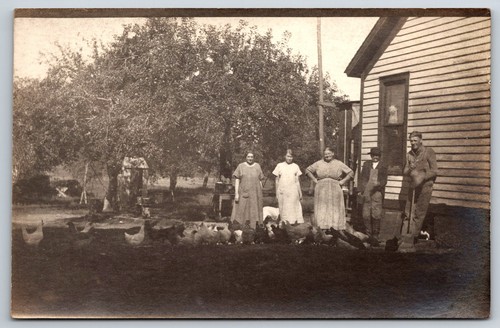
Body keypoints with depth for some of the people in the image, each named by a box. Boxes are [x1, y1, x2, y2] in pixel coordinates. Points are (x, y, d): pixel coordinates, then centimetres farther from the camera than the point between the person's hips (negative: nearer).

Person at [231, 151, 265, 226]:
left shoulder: (257, 166, 9)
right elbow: (237, 180, 1)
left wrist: (261, 194, 7)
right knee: (241, 213, -4)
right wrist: (236, 193, -6)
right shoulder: (241, 166, 3)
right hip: (243, 193, -2)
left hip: (255, 194, 2)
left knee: (254, 213, 2)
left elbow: (260, 180, 11)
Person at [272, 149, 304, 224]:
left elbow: (297, 181, 9)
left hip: (293, 192, 0)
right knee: (283, 210, 1)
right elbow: (277, 181, 8)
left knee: (293, 209, -3)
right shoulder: (279, 165, 5)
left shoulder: (295, 166, 6)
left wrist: (300, 193, 7)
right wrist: (276, 193, 5)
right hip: (282, 192, 0)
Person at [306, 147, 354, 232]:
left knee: (336, 209, 0)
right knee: (321, 209, 0)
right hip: (321, 189, 1)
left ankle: (339, 229, 4)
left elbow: (351, 173, 8)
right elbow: (308, 170, 15)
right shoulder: (319, 163, 7)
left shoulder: (339, 164, 5)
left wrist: (343, 181, -1)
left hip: (335, 189, 0)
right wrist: (314, 180, 5)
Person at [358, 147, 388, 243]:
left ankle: (375, 234, 2)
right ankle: (368, 233, 13)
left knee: (376, 214, -7)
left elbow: (384, 180, 7)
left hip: (377, 192, -2)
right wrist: (360, 190, 6)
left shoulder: (383, 167, 9)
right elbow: (362, 178, 13)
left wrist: (379, 183, -14)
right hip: (366, 192, 2)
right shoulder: (366, 164, 14)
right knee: (366, 214, 2)